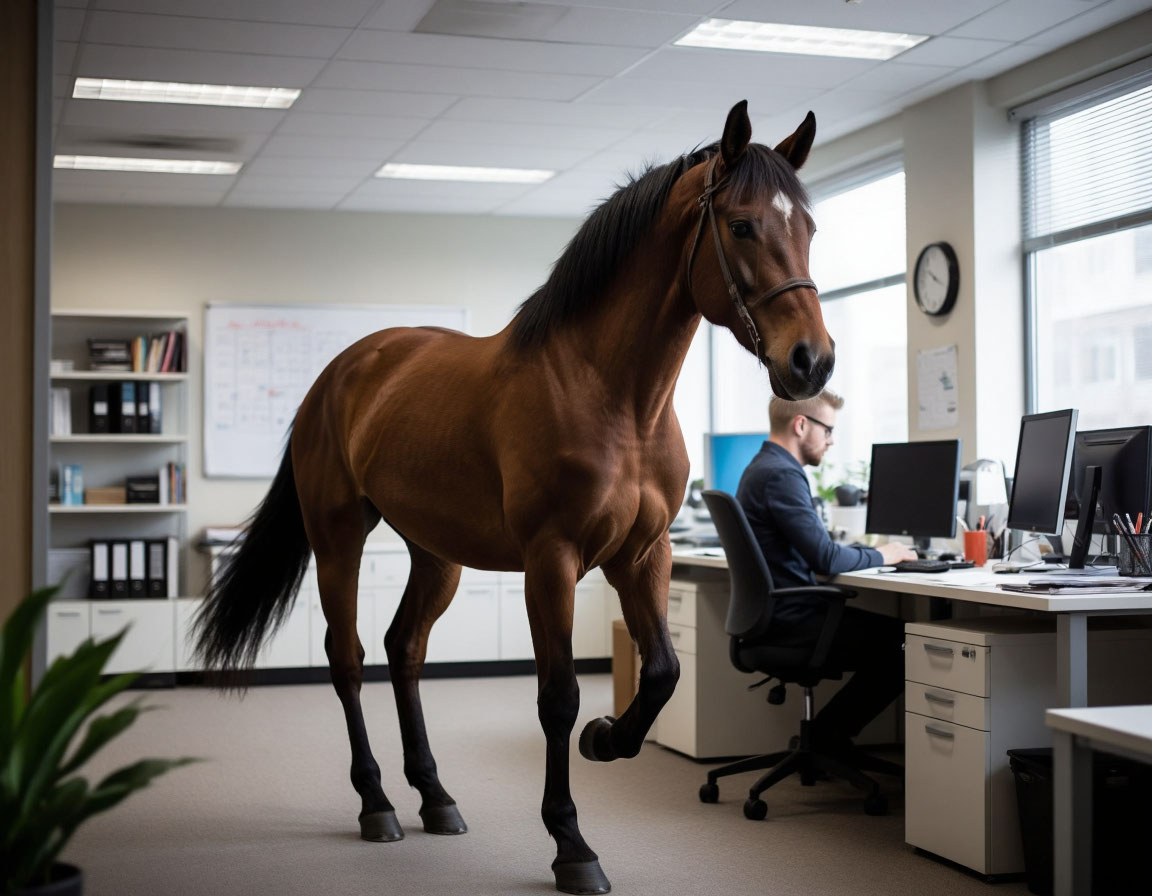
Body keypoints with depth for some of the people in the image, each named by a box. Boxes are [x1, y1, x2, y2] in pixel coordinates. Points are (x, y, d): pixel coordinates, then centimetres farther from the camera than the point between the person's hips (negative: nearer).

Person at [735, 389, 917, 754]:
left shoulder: (764, 467, 15)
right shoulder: (781, 475, -19)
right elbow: (826, 559, -24)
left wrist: (866, 550, 10)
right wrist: (879, 556, -6)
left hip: (775, 614, 11)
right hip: (789, 621, -11)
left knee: (887, 629, 10)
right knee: (902, 647, -8)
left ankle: (826, 737, 14)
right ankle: (827, 736, 7)